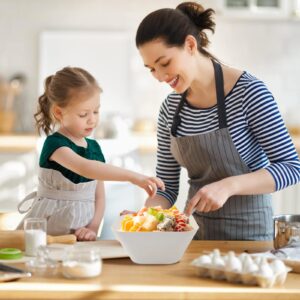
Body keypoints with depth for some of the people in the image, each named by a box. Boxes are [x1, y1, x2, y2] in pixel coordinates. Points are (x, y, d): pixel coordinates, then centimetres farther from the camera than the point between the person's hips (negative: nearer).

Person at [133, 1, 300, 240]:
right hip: (195, 229, 4)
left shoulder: (248, 92, -13)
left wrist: (228, 186, -25)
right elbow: (167, 187, 7)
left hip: (247, 230, -4)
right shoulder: (170, 109, 2)